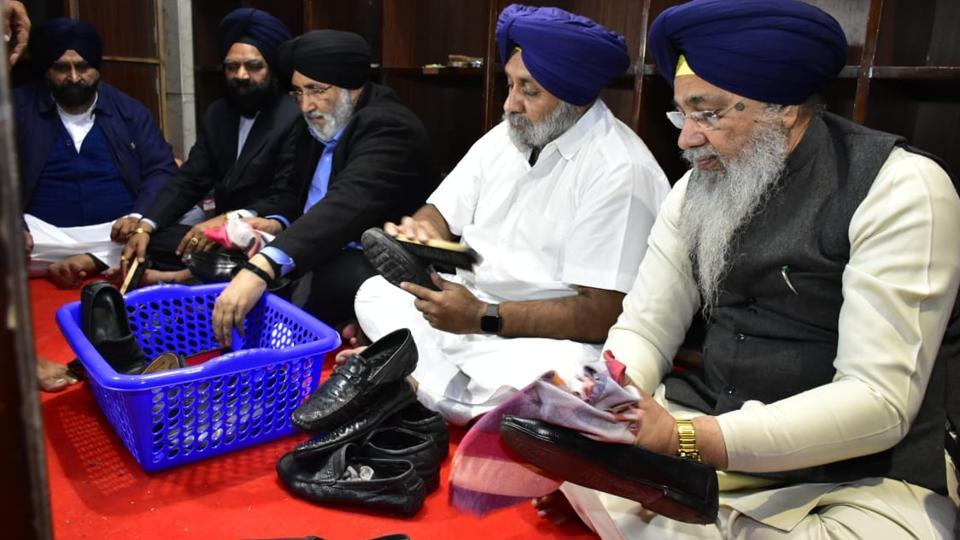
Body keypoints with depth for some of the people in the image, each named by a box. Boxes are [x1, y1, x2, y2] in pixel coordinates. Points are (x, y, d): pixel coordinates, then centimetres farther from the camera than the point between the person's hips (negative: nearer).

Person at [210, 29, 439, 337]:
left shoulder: (389, 127, -21)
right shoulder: (315, 126, 8)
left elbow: (349, 203, -37)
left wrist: (262, 267, -48)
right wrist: (280, 226, -5)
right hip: (323, 257, 9)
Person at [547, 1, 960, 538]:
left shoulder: (900, 190, -16)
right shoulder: (698, 190, 2)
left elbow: (880, 403, -22)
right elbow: (643, 330, 3)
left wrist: (685, 440, -33)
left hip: (863, 475, -4)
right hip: (711, 426, 5)